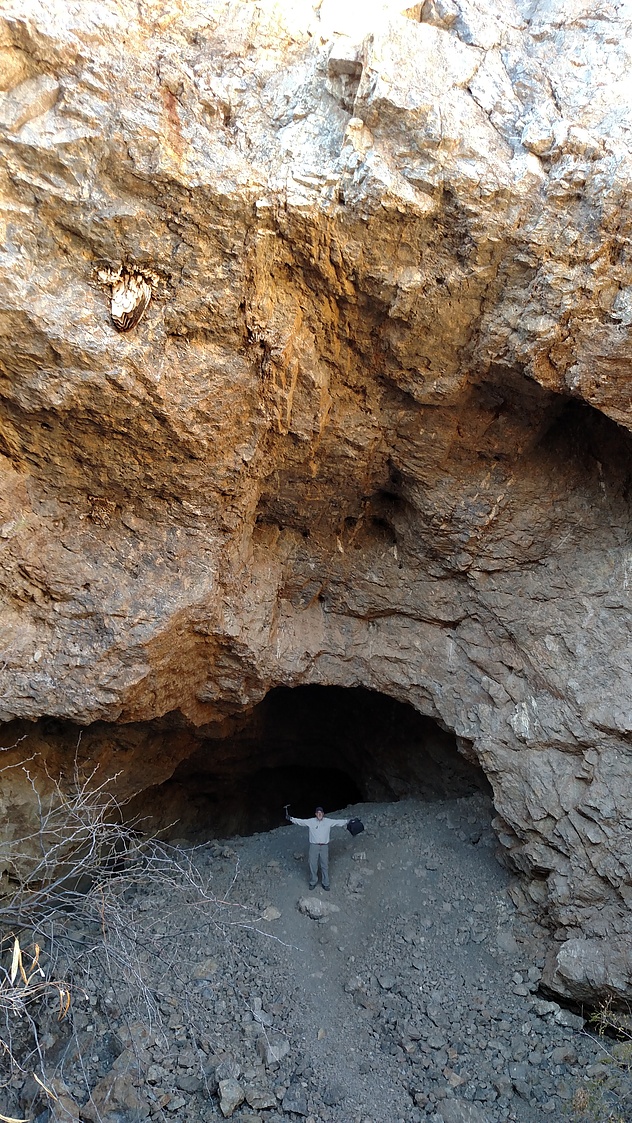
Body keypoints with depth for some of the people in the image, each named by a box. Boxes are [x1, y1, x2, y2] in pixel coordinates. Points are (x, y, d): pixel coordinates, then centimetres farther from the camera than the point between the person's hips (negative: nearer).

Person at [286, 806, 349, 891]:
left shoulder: (328, 822, 2)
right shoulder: (311, 822, -1)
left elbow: (339, 822, 2)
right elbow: (300, 821, -5)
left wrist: (349, 821, -3)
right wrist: (290, 818, -15)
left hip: (324, 846, 0)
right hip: (314, 846, 0)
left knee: (325, 865, 7)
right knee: (313, 865, 7)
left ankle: (325, 883, 21)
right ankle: (313, 882, 25)